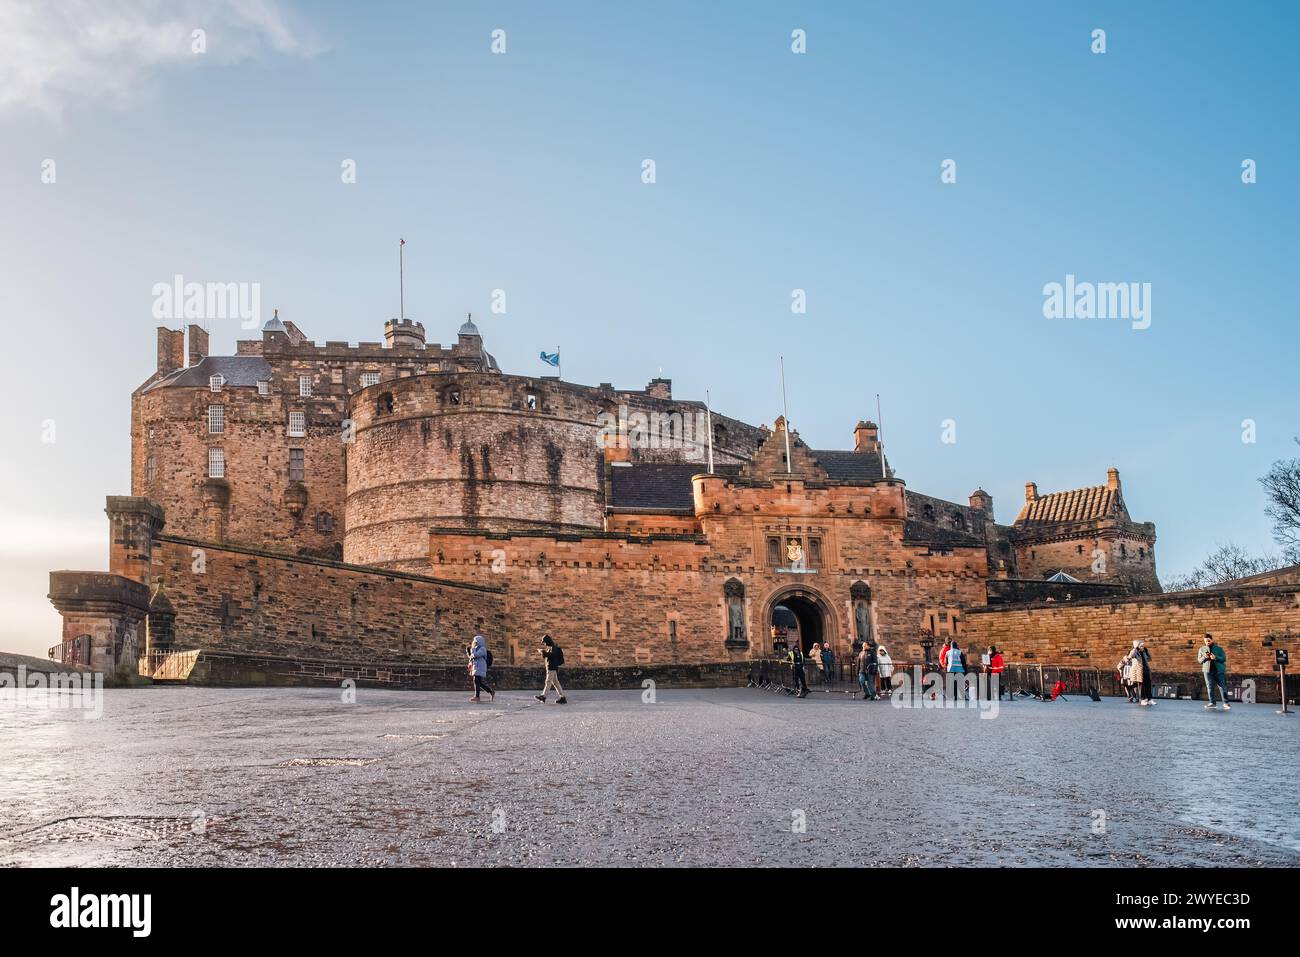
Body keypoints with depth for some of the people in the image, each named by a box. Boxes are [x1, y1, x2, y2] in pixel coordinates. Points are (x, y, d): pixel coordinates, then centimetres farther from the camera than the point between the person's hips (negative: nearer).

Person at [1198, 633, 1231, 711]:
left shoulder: (1219, 648, 2)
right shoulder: (1201, 649, 10)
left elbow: (1224, 658, -2)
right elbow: (1199, 660, 10)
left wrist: (1216, 658, -20)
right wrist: (1204, 657, -12)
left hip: (1219, 670, -2)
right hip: (1208, 670, 2)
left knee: (1222, 687, -2)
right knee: (1210, 687, 1)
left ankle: (1225, 703, 2)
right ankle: (1212, 703, 6)